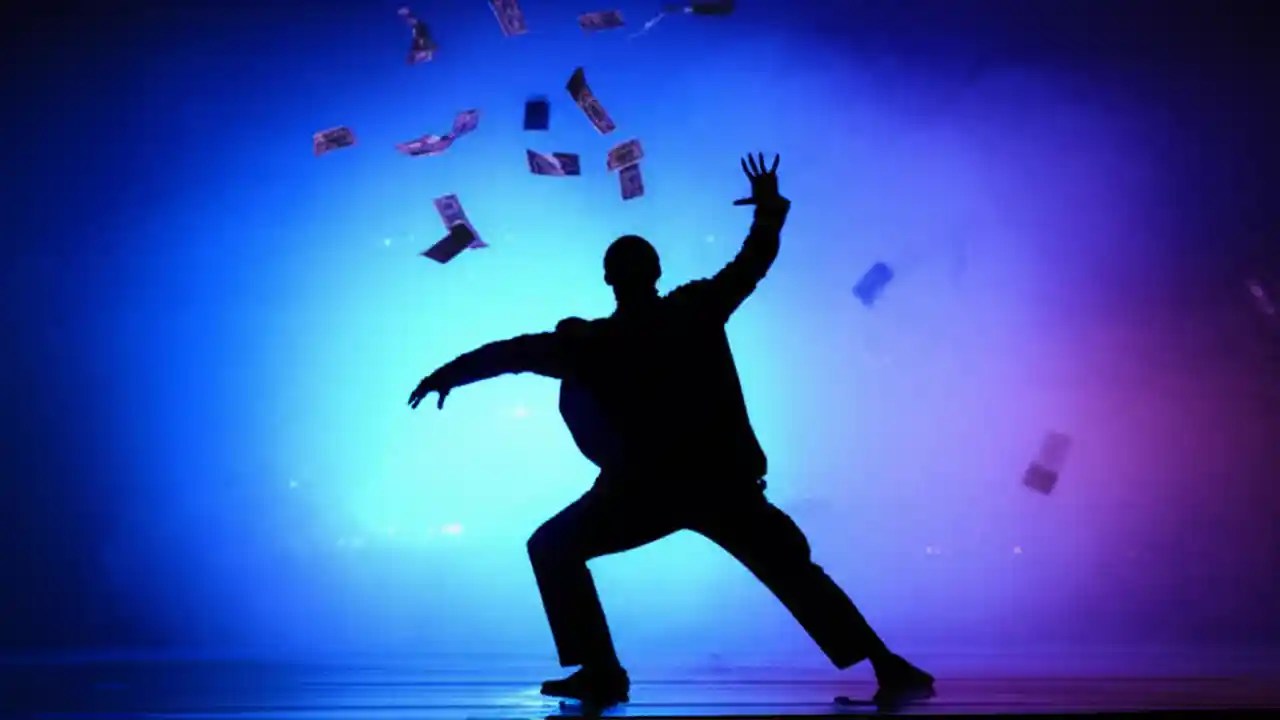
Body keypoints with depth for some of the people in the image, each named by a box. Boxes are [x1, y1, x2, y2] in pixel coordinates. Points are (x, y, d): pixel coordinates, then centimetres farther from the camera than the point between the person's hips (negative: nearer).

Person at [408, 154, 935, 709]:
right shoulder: (697, 308, 2)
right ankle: (889, 669, 0)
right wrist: (770, 209, 32)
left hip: (645, 490, -3)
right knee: (794, 570, 12)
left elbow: (518, 351, 1)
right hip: (723, 480, 3)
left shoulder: (591, 342, -3)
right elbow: (752, 263, 14)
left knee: (552, 549, 14)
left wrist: (446, 375, 11)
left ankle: (601, 674, 3)